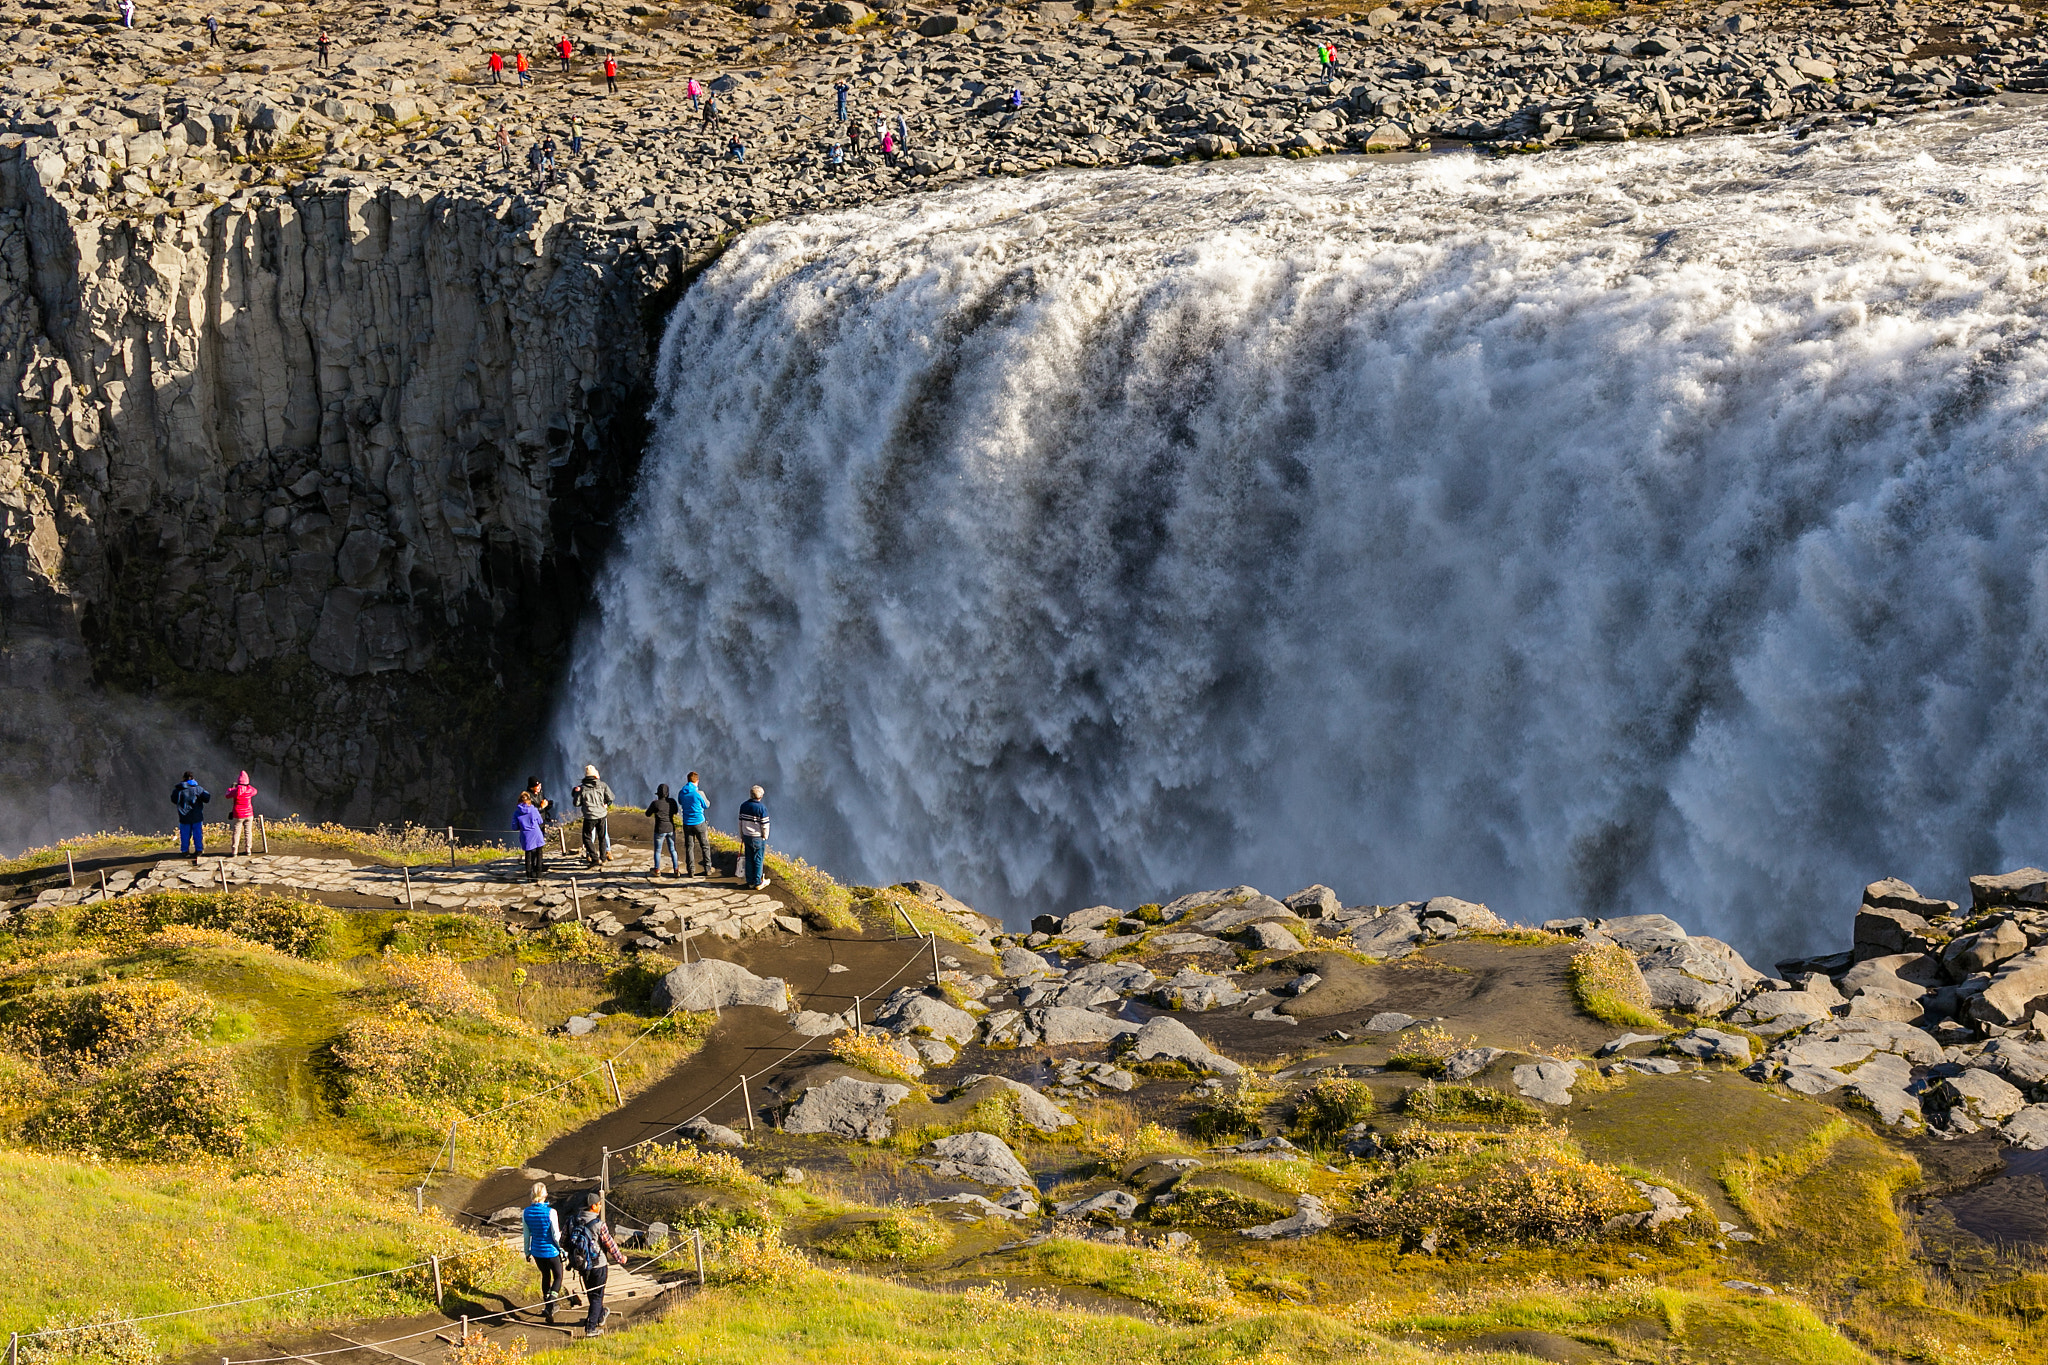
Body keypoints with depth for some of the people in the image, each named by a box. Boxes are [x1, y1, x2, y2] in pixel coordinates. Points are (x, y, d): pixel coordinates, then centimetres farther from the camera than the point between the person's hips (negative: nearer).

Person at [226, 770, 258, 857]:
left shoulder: (236, 791, -16)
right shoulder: (250, 789, -7)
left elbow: (227, 796, 2)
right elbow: (255, 791, 18)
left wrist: (230, 788, 20)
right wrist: (246, 786, 27)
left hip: (238, 815, -3)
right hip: (249, 814, 3)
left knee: (236, 833, 2)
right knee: (248, 832, 12)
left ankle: (234, 851, 1)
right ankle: (248, 849, 15)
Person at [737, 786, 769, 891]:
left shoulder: (743, 805, 2)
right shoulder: (761, 807, -16)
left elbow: (740, 822, 8)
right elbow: (765, 825, -14)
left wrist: (742, 837, 17)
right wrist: (765, 837, 1)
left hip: (747, 836, 5)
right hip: (758, 838, -5)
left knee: (749, 859, 13)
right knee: (758, 860, 4)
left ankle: (750, 882, 18)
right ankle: (758, 883, 11)